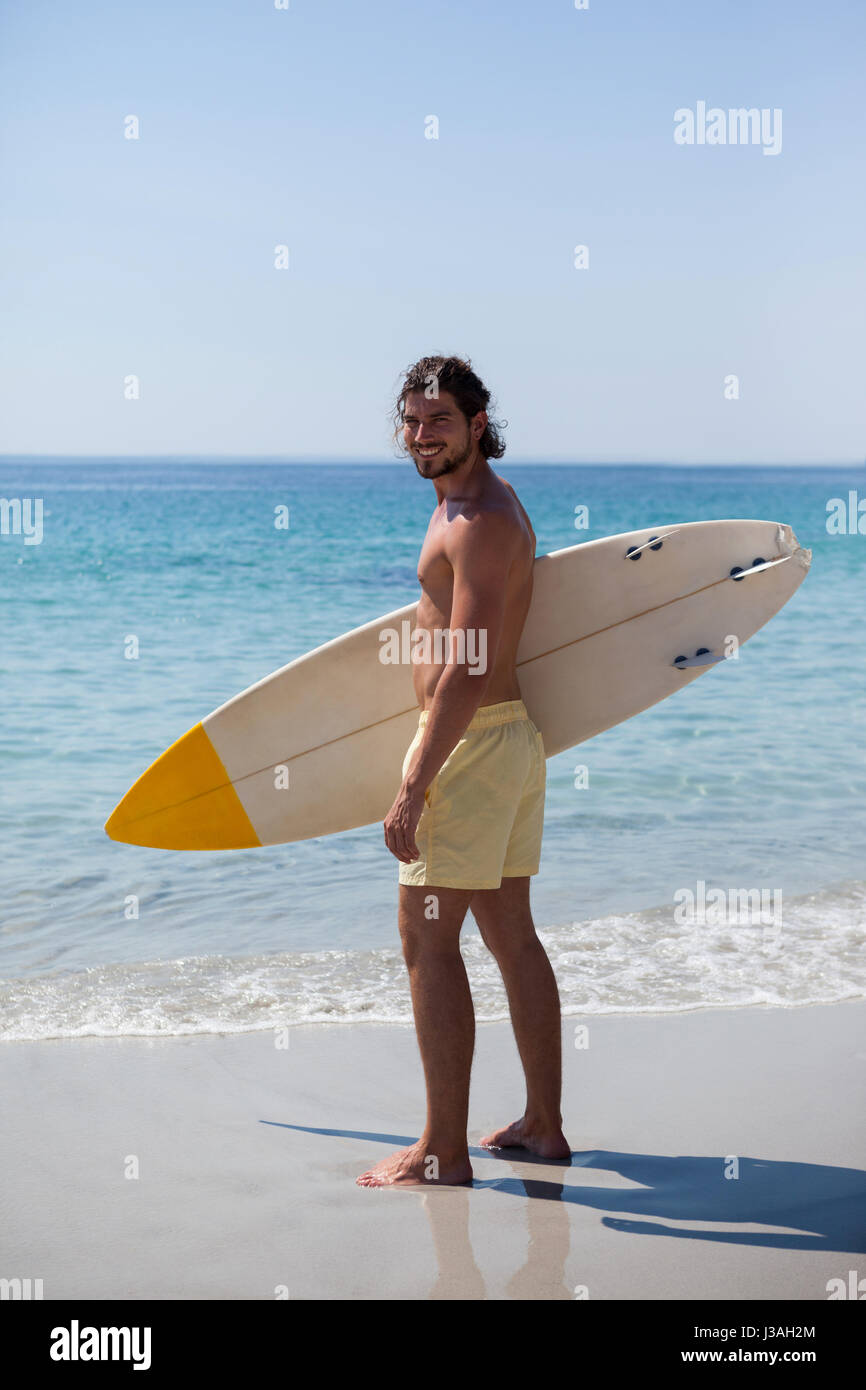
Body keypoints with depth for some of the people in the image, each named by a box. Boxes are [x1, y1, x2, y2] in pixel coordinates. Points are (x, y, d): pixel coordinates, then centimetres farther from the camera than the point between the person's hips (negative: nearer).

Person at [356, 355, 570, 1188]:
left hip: (472, 741, -10)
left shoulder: (480, 522, -17)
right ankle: (543, 1125, 23)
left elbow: (467, 671, -24)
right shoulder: (488, 497, 15)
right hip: (513, 738, 10)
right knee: (511, 934, 14)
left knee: (427, 940, -6)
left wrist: (413, 787, -26)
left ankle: (444, 1151, -1)